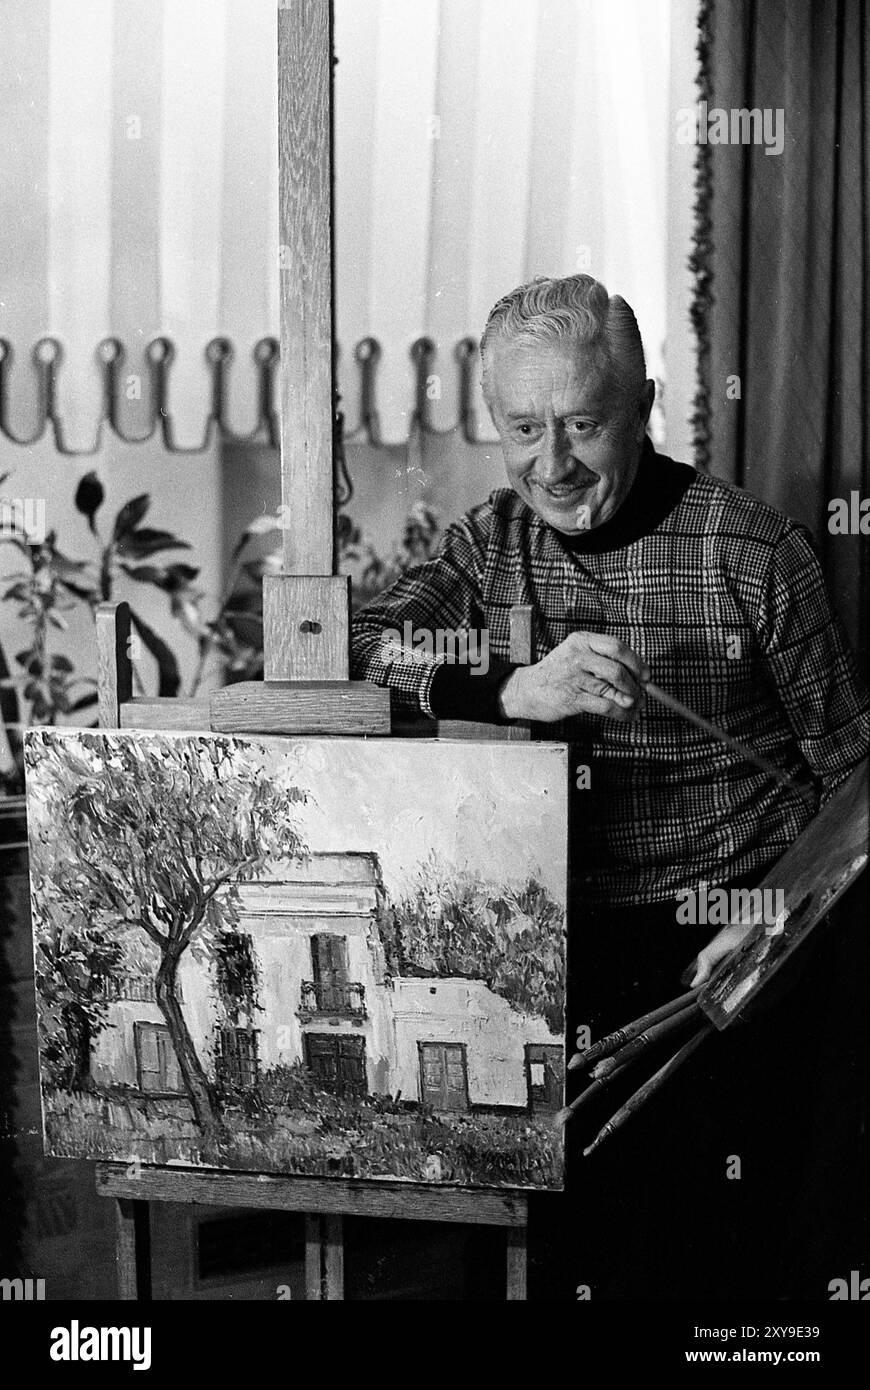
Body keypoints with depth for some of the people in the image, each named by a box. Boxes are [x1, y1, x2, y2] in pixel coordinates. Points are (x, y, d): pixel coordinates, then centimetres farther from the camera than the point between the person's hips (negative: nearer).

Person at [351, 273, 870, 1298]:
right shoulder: (491, 541, 6)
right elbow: (351, 652, -9)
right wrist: (507, 692, -26)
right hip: (556, 944, 3)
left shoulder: (750, 550, -5)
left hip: (712, 942, -3)